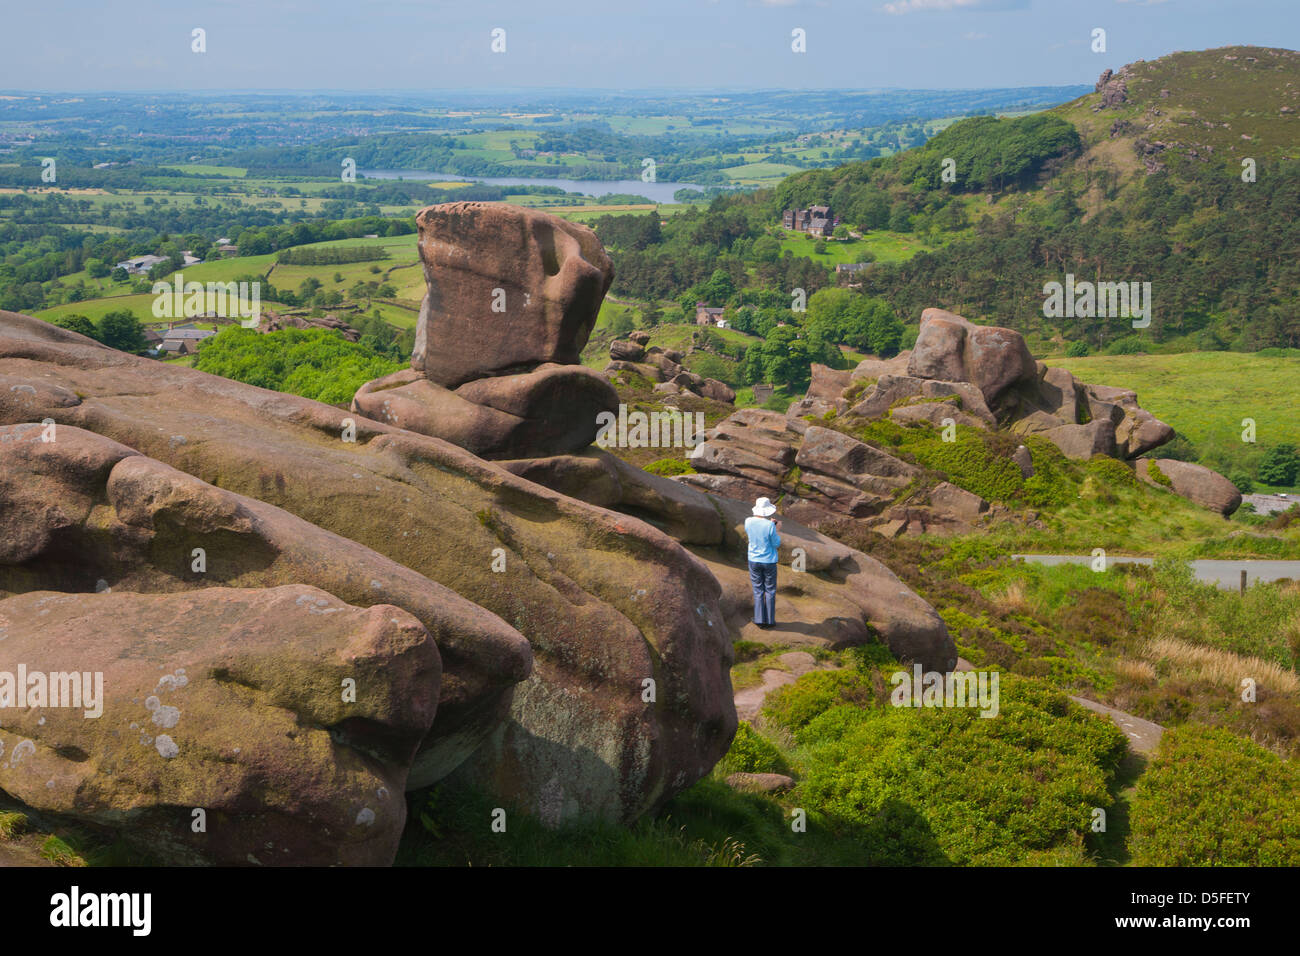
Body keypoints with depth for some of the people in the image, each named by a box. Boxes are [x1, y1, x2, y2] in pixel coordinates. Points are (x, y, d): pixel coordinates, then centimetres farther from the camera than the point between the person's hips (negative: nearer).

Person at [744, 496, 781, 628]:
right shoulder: (770, 526, -22)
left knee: (758, 590, 12)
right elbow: (776, 544, -10)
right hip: (769, 562, -3)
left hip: (754, 561, 3)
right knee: (770, 591, 11)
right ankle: (770, 620, 17)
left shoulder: (748, 521, -10)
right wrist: (778, 530, 3)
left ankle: (760, 619, 12)